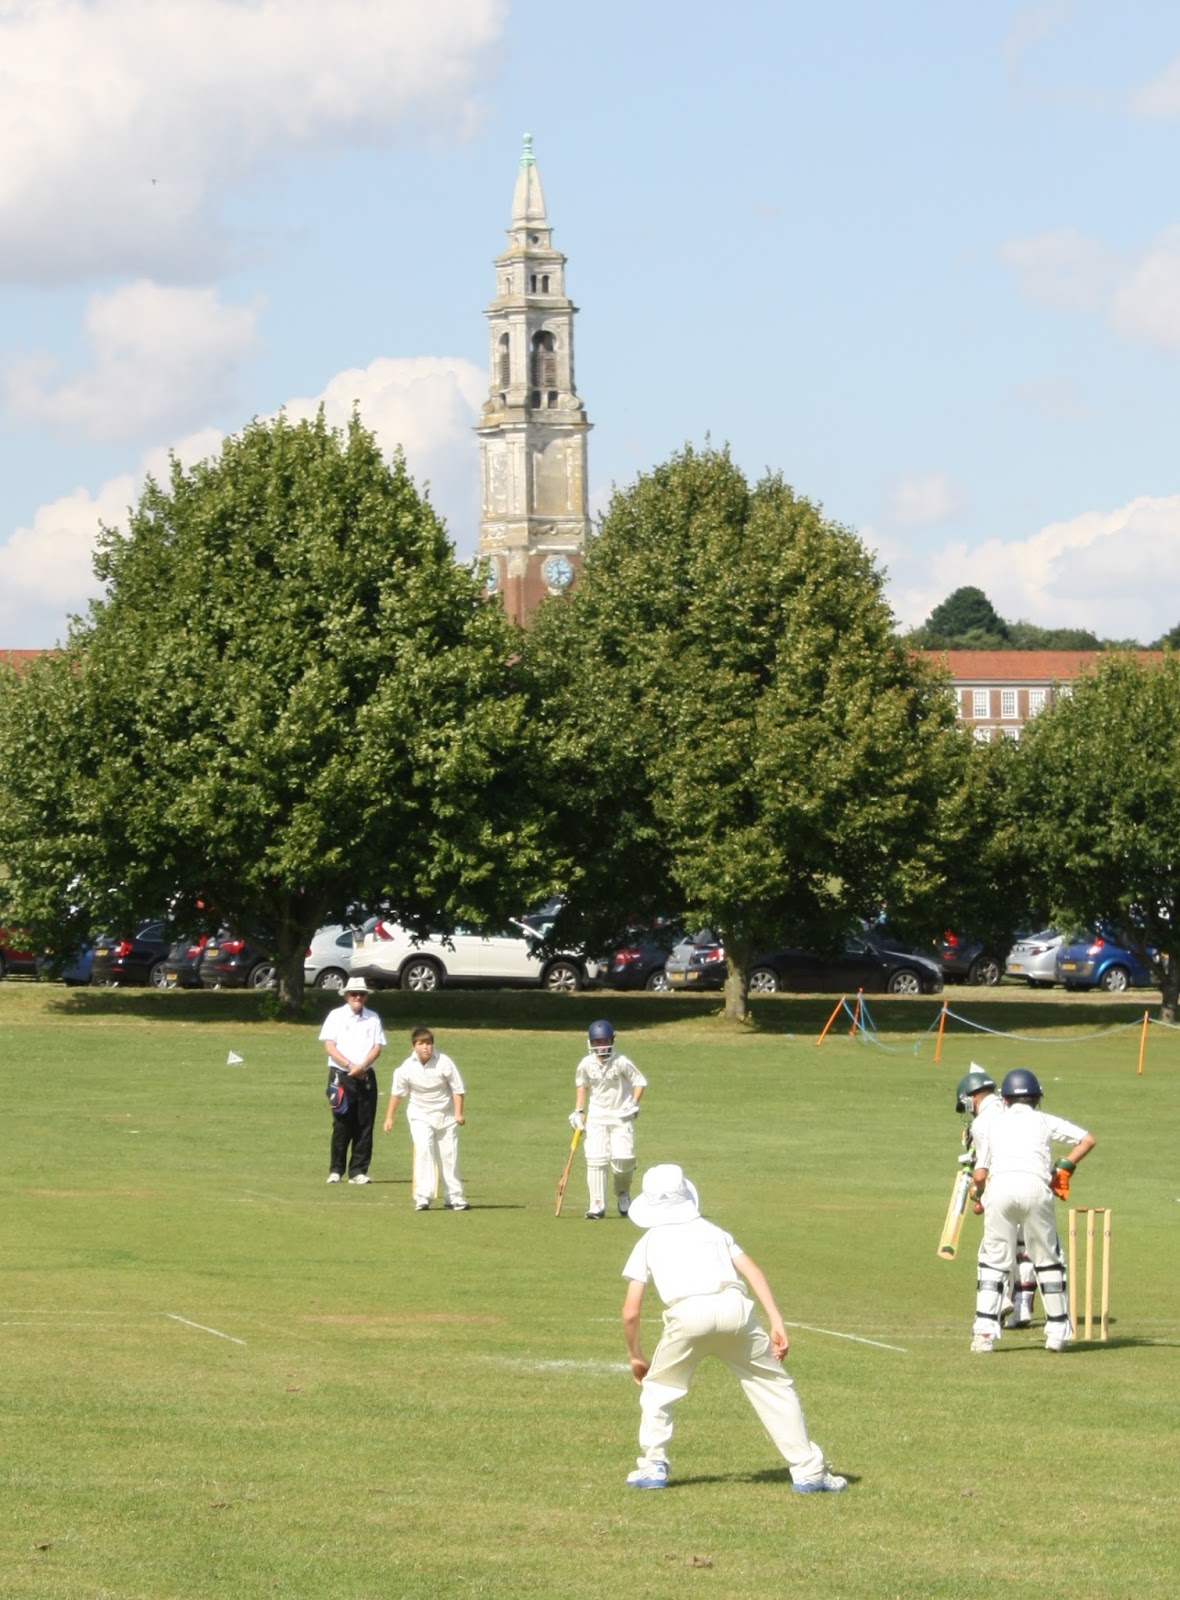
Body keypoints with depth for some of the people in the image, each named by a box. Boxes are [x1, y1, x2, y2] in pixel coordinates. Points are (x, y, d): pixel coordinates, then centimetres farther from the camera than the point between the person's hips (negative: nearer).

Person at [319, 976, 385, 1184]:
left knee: (364, 1126, 0)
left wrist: (361, 1066, -13)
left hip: (366, 1076, 3)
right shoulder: (336, 1016, 4)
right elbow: (329, 1046, -4)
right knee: (341, 1124, -3)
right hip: (340, 1075, -3)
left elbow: (378, 1047, 4)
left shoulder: (373, 1018, 11)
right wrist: (350, 1065, -15)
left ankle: (358, 1171, 3)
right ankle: (336, 1170, 4)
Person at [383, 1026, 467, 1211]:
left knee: (449, 1156, 6)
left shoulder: (444, 1063, -16)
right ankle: (422, 1197, -20)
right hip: (419, 1114, -1)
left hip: (445, 1114, 1)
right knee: (423, 1150, -19)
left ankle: (454, 1197, 20)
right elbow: (397, 1092, 1)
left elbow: (458, 1089, -9)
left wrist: (458, 1113, -17)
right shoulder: (407, 1068, -13)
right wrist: (389, 1117, 4)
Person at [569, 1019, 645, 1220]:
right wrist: (578, 1111, 10)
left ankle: (622, 1194, 21)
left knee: (622, 1158, -11)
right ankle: (597, 1206, -3)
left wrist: (634, 1104, -12)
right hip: (596, 1116, 2)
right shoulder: (586, 1064, -5)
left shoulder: (621, 1062, -13)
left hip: (621, 1115, -2)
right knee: (595, 1159, -10)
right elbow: (581, 1084, 14)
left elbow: (640, 1082, -2)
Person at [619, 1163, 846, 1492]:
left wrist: (636, 1356, 34)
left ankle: (653, 1467, 18)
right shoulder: (710, 1230, 30)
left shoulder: (648, 1243, 26)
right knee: (774, 1386, 14)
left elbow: (631, 1312, 19)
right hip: (734, 1308, 1)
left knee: (657, 1388, 24)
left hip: (687, 1314, -1)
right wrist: (776, 1324, 10)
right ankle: (808, 1471, 12)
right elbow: (752, 1271, 15)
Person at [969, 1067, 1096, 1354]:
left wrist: (980, 1194, 38)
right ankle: (1057, 1330, 14)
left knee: (994, 1258, 7)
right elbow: (1088, 1140, 14)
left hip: (998, 1187, 1)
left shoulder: (993, 1124, 25)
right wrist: (1065, 1168, 18)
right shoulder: (1045, 1121, 22)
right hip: (1035, 1185, -1)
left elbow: (979, 1175, 19)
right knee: (1048, 1258, 12)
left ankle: (984, 1330, -5)